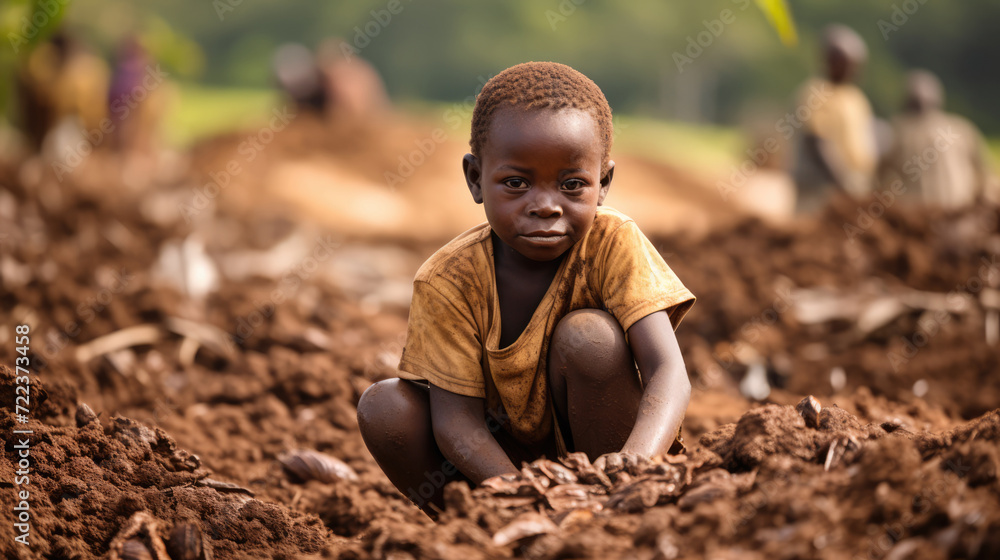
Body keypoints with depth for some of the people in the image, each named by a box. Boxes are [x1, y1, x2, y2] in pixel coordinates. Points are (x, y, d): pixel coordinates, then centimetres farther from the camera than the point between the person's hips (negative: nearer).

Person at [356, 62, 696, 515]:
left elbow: (669, 373, -31)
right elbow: (458, 420, -22)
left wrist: (635, 459, -52)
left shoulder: (613, 245, -20)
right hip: (504, 459, 1)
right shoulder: (449, 279, -18)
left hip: (596, 448, -1)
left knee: (587, 334, -28)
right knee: (383, 407, -21)